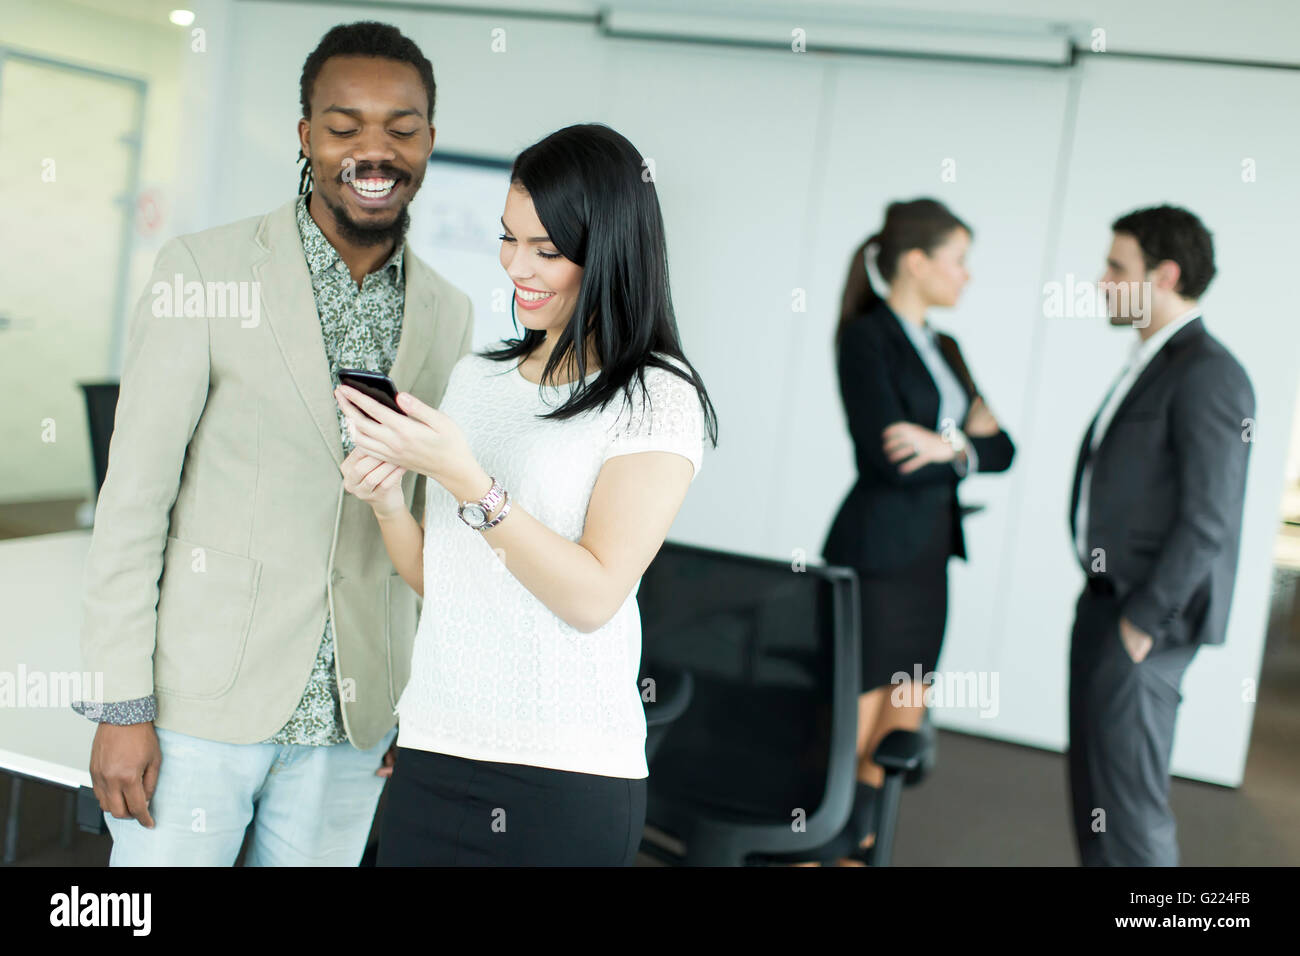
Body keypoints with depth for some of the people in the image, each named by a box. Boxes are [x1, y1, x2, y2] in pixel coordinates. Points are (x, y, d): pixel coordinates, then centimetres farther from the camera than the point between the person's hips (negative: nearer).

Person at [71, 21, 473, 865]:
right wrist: (123, 705, -10)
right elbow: (134, 496, -8)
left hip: (353, 721, 3)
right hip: (200, 700, -3)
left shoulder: (450, 315, 5)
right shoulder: (204, 270, -7)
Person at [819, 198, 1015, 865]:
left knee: (897, 736, 11)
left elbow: (1002, 449, 8)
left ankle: (855, 848, 22)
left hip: (927, 559, 8)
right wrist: (967, 444, -6)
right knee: (850, 735, -2)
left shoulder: (943, 348, 14)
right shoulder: (866, 337, -9)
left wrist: (948, 445, -10)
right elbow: (886, 460, -19)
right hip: (875, 556, -8)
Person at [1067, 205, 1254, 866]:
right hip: (1106, 604, 9)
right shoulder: (1150, 364, 14)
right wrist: (1103, 604, 14)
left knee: (1129, 805, -5)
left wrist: (1142, 622, -17)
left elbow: (1208, 521, -19)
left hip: (1146, 620, -9)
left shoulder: (1207, 373, -15)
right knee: (1092, 785, 16)